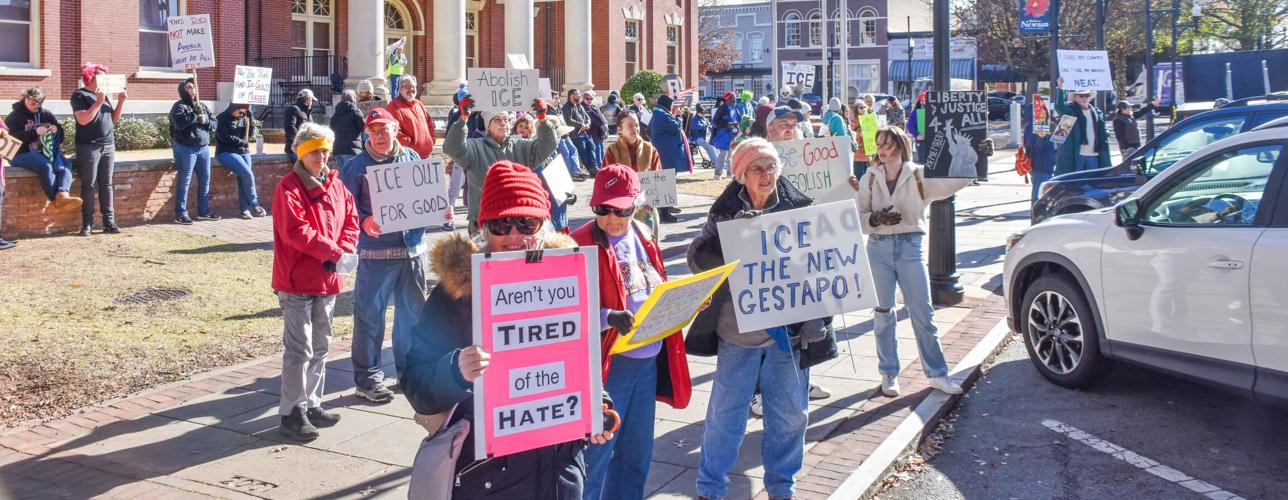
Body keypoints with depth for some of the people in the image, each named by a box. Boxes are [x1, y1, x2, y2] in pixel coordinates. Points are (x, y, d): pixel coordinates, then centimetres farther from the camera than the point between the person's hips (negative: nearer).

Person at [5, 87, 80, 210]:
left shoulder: (46, 114, 19)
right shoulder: (14, 116, 5)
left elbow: (61, 133, 19)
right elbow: (13, 137, -9)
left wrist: (56, 130, -6)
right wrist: (34, 132, -20)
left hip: (47, 151, 4)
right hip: (23, 153, -4)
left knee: (65, 165, -29)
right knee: (46, 166, -36)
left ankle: (63, 195, -53)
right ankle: (56, 200, -33)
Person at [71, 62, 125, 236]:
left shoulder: (104, 95, 17)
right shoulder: (80, 95, -2)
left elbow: (114, 119, 15)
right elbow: (83, 120, -15)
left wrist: (121, 102, 2)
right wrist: (98, 102, -17)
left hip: (109, 145, 6)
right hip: (89, 147, -6)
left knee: (106, 185, 4)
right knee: (89, 186, -5)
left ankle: (109, 222, 4)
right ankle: (87, 224, -3)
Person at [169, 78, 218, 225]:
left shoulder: (202, 106, 17)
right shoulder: (179, 106, -4)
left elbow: (214, 124, 14)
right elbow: (179, 123, -21)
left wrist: (206, 121, -6)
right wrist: (195, 114, -16)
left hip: (204, 148, 7)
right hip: (186, 149, -7)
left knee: (205, 180, 9)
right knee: (184, 181, -5)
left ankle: (204, 211, 18)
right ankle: (181, 214, -2)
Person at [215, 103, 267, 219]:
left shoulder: (244, 118, 12)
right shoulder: (222, 118, -4)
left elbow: (251, 133, 2)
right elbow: (225, 137, -11)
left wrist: (250, 116, -6)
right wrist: (242, 142, -5)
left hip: (243, 152, 5)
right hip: (226, 153, -5)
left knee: (243, 177, -16)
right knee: (247, 174, -22)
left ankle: (244, 208, -19)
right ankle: (254, 204, -10)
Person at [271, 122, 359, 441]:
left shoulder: (336, 185, 11)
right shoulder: (289, 187, -11)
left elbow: (351, 220, 10)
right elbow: (295, 230, -22)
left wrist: (344, 250, -8)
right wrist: (333, 251, -21)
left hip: (328, 280, 8)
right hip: (297, 282, -8)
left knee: (321, 346, 16)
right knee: (299, 349, -6)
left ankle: (312, 404, 28)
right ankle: (292, 413, 2)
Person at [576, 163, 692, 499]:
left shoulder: (643, 237, 8)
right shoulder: (581, 245, -13)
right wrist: (608, 317, -33)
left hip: (649, 359, 7)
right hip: (608, 364, -7)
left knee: (637, 452, 18)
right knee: (596, 451, 1)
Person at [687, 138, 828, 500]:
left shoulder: (799, 208, -1)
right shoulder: (725, 213, -2)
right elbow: (697, 258, -9)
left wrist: (815, 318, -6)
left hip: (789, 331, 1)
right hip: (738, 331, -1)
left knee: (791, 414, 13)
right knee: (725, 414, 7)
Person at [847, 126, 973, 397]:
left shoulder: (920, 175, 0)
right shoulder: (869, 178, 5)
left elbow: (957, 180, -6)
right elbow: (858, 217, 4)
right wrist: (875, 219, -15)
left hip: (910, 246, -1)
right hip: (879, 248, 1)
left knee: (923, 313, 2)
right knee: (883, 312, 7)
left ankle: (937, 373, 12)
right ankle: (889, 374, 18)